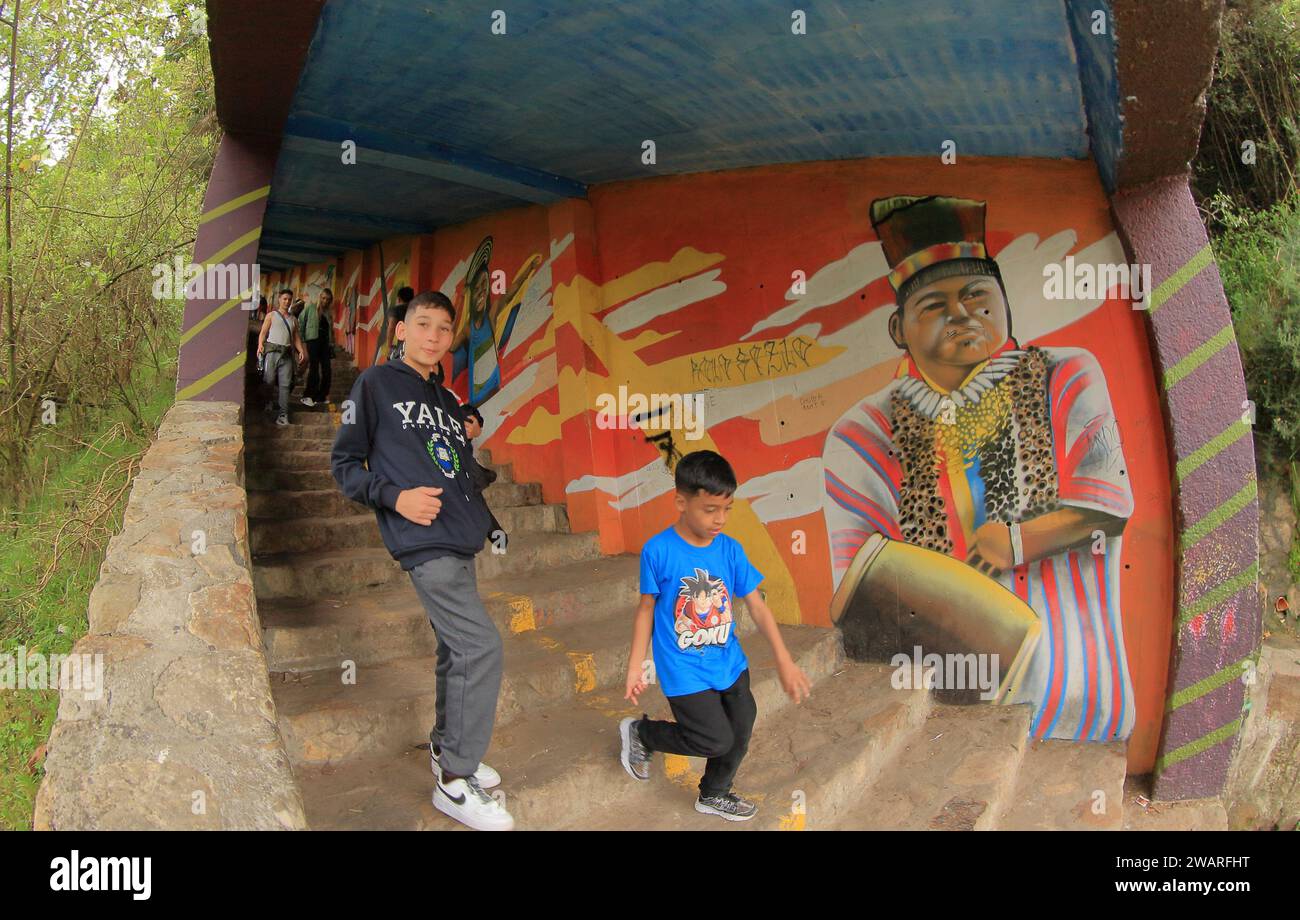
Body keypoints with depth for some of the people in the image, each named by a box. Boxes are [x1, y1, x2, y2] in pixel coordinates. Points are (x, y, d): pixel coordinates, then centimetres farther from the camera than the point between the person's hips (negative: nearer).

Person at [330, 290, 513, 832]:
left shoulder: (448, 401, 20)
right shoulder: (376, 384, 1)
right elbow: (344, 463, 0)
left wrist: (490, 524, 18)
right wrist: (393, 496, -14)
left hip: (459, 543, 8)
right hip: (424, 542, -8)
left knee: (456, 650, 14)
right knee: (481, 647, -14)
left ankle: (448, 748, 32)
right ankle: (455, 781, -3)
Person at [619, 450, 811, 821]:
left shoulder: (730, 550, -5)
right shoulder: (658, 550, -16)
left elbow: (757, 606, 0)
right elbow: (647, 608, -6)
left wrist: (785, 661, -3)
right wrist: (635, 665, -5)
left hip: (729, 662, 5)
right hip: (684, 670, -5)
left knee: (741, 733, 11)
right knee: (716, 740, -6)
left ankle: (714, 795, 39)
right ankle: (640, 732, 18)